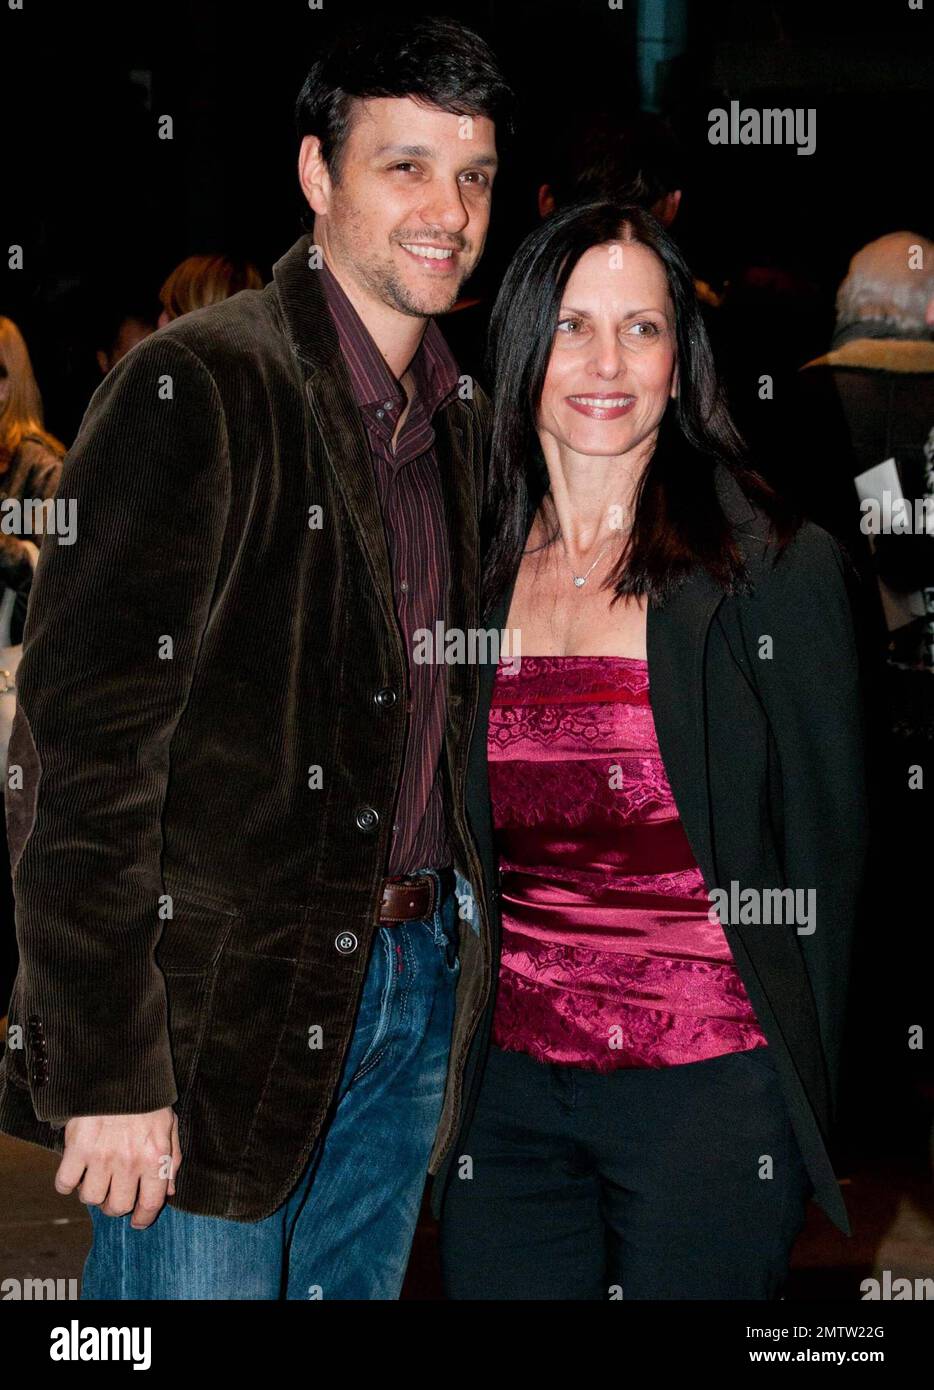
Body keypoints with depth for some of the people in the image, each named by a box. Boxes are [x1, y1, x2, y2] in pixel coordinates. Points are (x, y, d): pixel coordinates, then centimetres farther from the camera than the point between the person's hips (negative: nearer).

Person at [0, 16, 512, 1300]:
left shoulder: (465, 422, 10)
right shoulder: (196, 387, -13)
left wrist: (461, 952, 12)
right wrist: (107, 1067, -20)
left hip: (417, 988, 7)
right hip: (220, 997, -7)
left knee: (356, 1287, 17)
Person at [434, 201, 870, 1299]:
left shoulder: (779, 568, -5)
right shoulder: (472, 577, 7)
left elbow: (825, 853, -2)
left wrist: (801, 1106, -1)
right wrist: (441, 1075, 12)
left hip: (711, 1087, -3)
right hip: (509, 1096, 4)